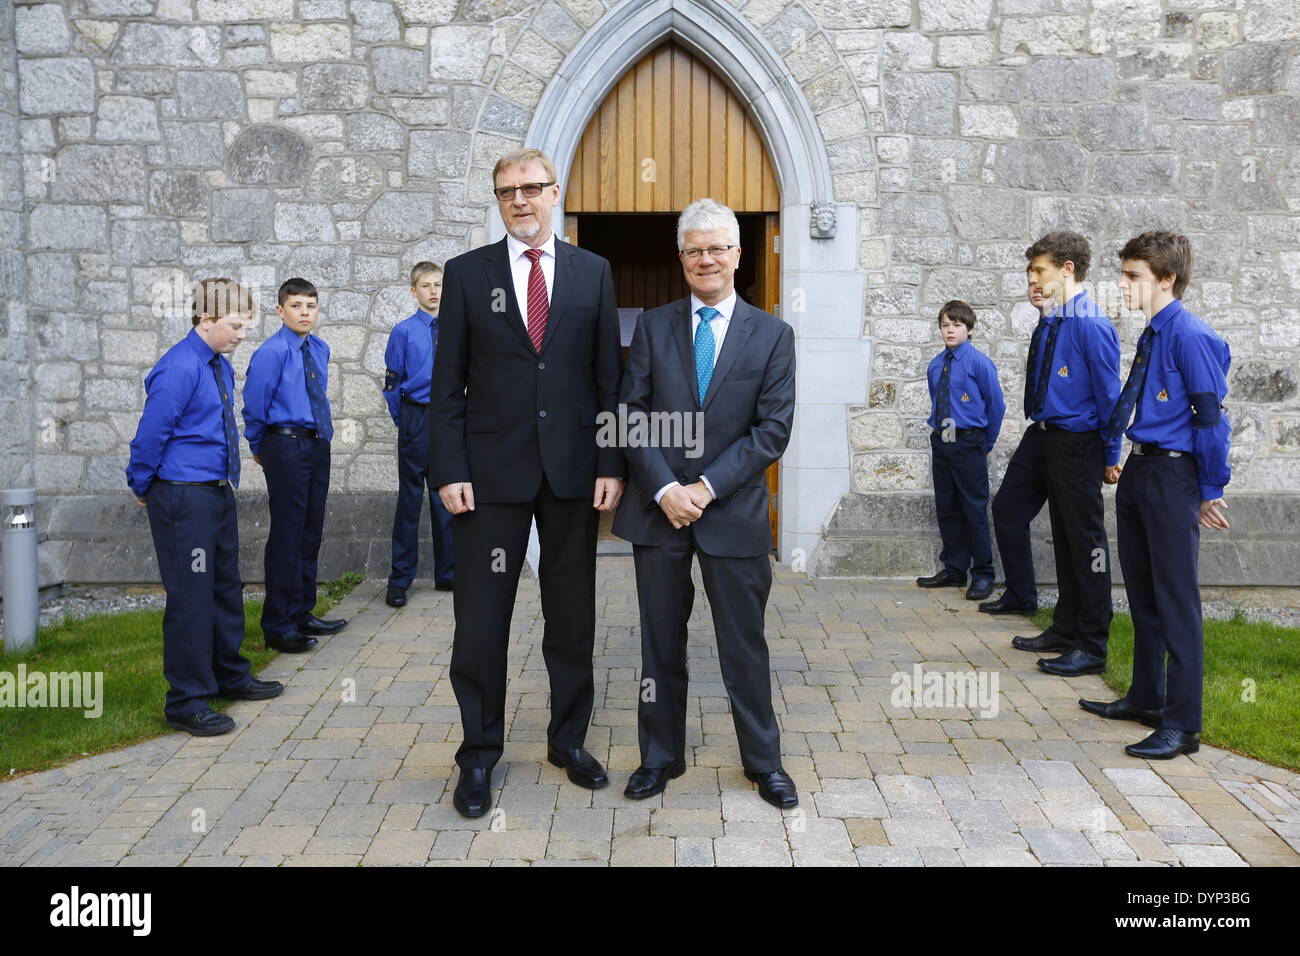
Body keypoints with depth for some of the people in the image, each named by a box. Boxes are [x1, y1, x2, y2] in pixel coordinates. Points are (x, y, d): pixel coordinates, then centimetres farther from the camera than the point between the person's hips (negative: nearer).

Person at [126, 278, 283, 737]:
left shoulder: (220, 366, 10)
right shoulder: (179, 368, -18)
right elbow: (150, 434, -15)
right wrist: (143, 489, -3)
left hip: (219, 491, 9)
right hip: (183, 498, -9)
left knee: (226, 586, 19)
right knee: (191, 594, -3)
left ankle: (230, 676, 35)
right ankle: (186, 701, 8)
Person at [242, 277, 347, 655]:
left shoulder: (320, 350, 10)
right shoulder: (271, 353, -12)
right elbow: (254, 406, -7)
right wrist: (259, 448, 3)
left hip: (317, 445, 8)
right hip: (286, 446, -7)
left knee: (311, 531, 13)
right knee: (287, 532, -5)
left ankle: (303, 614, 25)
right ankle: (278, 624, 4)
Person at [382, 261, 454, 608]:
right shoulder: (403, 331, -2)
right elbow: (392, 383, 1)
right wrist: (404, 421, 2)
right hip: (416, 417, -3)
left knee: (447, 498, 10)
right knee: (410, 497, 1)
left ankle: (447, 573, 21)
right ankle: (400, 580, 9)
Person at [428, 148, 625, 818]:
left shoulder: (592, 272, 7)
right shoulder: (467, 273, 4)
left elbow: (609, 376, 5)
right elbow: (447, 382, 1)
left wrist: (612, 463, -2)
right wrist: (449, 470, -7)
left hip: (574, 472, 1)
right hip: (492, 473, -1)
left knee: (572, 616, 11)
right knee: (481, 619, 3)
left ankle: (569, 739, 28)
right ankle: (479, 756, 18)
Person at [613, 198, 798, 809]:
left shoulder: (772, 335, 2)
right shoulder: (653, 327, 6)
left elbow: (773, 428, -5)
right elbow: (632, 416, 0)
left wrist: (707, 487, -12)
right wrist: (664, 489, -12)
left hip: (733, 511, -1)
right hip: (658, 507, 1)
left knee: (744, 645, 8)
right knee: (661, 643, 11)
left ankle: (763, 760, 25)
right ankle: (661, 757, 27)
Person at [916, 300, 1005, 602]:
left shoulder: (979, 362, -7)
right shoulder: (935, 365, 9)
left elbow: (996, 405, -3)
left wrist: (985, 444, 2)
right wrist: (938, 431, 14)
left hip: (968, 443, -6)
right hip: (941, 441, 6)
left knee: (974, 509, -2)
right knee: (946, 508, 11)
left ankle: (983, 574, 8)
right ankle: (953, 569, 23)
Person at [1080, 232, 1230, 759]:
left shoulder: (1191, 336, -16)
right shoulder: (1151, 335, 11)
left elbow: (1211, 417, -15)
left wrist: (1212, 492, -12)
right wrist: (1123, 460, 16)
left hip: (1173, 477, -9)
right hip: (1138, 470, 9)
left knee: (1176, 600, -4)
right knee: (1143, 595, 17)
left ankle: (1182, 725, 4)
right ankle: (1146, 697, 32)